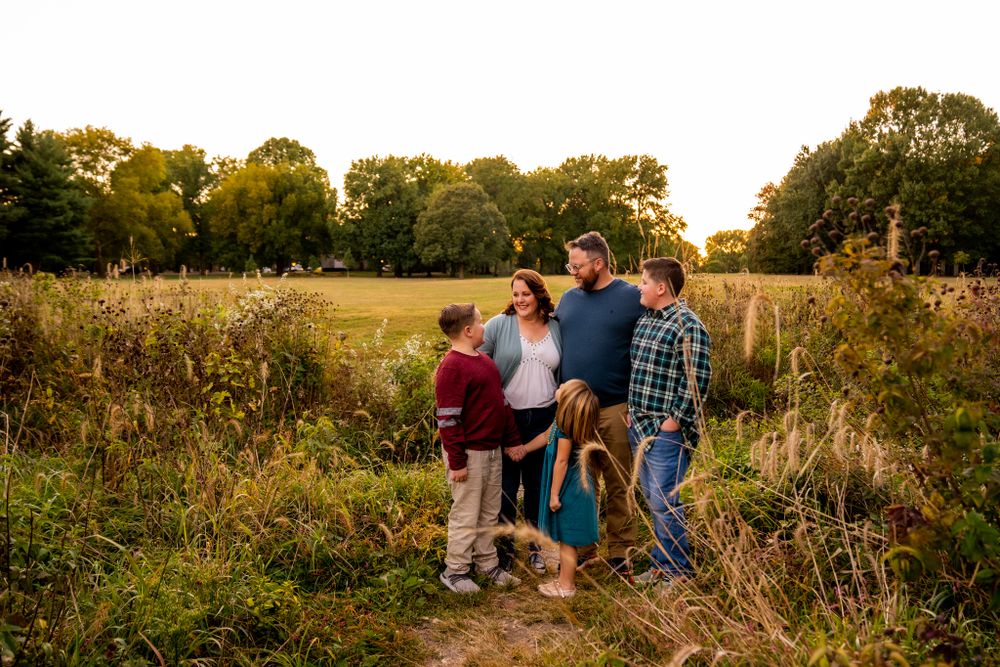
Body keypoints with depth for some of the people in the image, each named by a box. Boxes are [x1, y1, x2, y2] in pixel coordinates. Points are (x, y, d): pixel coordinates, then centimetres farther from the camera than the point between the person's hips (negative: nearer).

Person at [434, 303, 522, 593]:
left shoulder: (485, 361, 11)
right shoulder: (452, 367, -18)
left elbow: (502, 403, 18)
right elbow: (447, 418, -20)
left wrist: (512, 440, 17)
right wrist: (457, 461, -20)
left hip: (493, 450, 9)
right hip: (469, 454, -9)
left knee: (490, 513, 18)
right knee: (466, 515, 4)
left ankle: (488, 564, 31)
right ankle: (455, 570, 19)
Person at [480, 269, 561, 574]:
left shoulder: (556, 329, 4)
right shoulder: (498, 325, -6)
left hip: (544, 420, 3)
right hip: (506, 418, -2)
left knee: (538, 485, 14)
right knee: (506, 486, 6)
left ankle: (535, 546, 32)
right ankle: (504, 548, 24)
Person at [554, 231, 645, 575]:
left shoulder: (633, 298, -5)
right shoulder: (568, 299, 9)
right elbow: (555, 349, 16)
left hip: (615, 409, -4)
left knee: (619, 485, 7)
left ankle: (620, 552, 22)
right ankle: (582, 547, 28)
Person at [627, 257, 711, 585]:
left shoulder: (688, 326, -15)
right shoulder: (644, 321, 12)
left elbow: (697, 380, -18)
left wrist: (676, 420, -17)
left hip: (666, 430, -9)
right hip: (638, 425, 9)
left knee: (664, 502, -3)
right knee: (652, 499, 17)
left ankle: (677, 572, 14)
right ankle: (661, 563, 31)